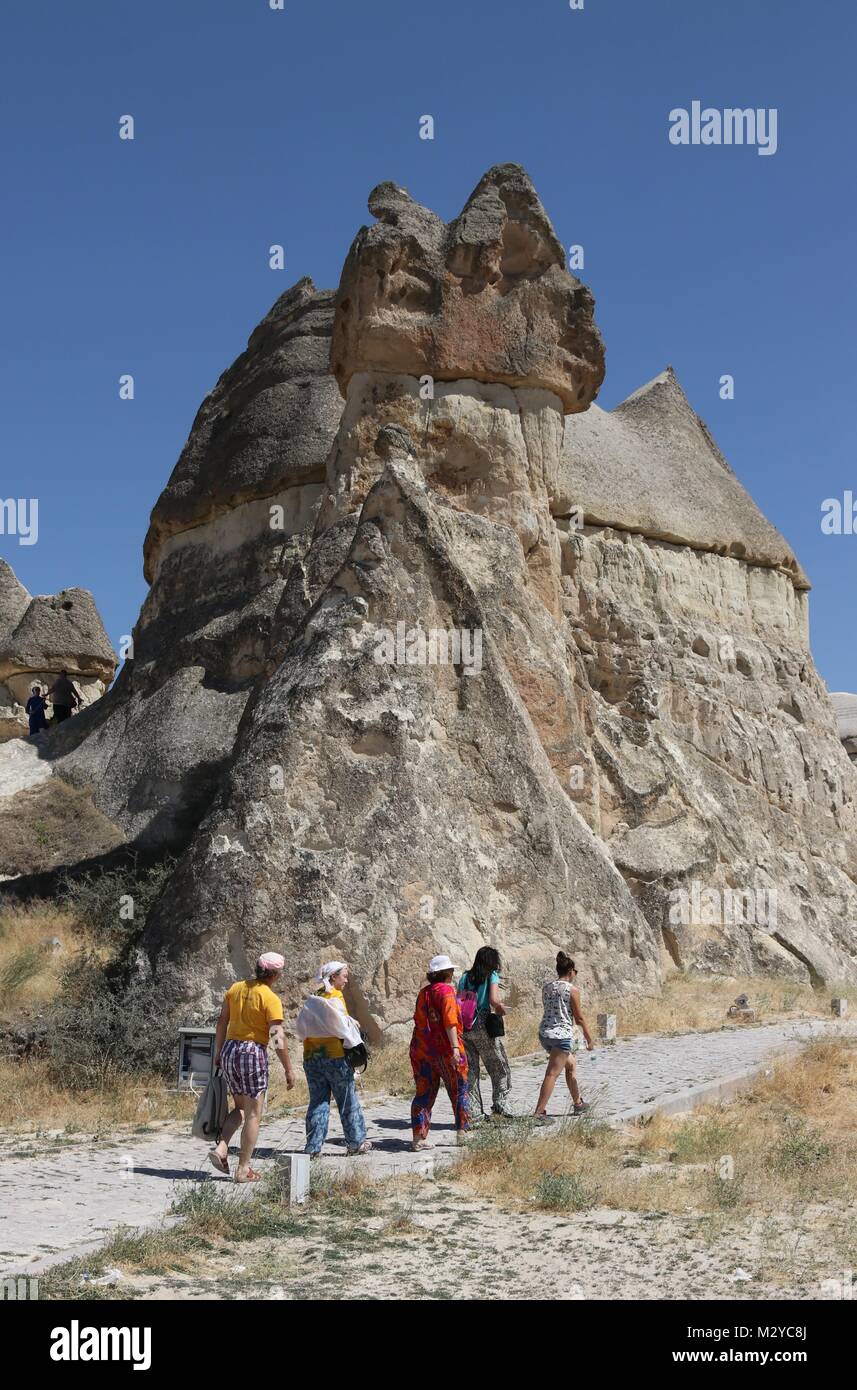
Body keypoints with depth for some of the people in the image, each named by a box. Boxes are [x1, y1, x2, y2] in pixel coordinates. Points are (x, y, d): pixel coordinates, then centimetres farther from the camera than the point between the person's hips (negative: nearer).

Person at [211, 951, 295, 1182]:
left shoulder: (235, 988, 6)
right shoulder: (271, 999, -12)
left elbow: (222, 1022, 11)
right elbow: (278, 1039, -16)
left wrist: (218, 1053, 21)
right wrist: (289, 1070, -9)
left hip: (229, 1050, 6)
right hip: (253, 1053, -6)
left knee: (241, 1108, 22)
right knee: (253, 1115, 5)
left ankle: (221, 1148, 3)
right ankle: (243, 1170, 6)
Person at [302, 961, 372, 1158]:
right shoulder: (336, 996, -7)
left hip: (311, 1056, 6)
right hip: (334, 1055, -6)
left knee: (317, 1102, 8)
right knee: (348, 1101, 8)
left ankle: (313, 1147, 3)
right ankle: (356, 1143, 16)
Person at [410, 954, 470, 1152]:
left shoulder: (423, 993, 11)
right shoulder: (446, 990, -11)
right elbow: (450, 1021, -21)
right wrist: (455, 1048, -25)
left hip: (421, 1050, 6)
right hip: (445, 1049, -6)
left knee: (423, 1093, 8)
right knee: (459, 1091, 11)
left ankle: (418, 1138, 4)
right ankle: (461, 1132, 14)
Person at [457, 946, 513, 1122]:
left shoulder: (465, 977, 10)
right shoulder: (492, 976, -2)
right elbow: (494, 1000, -15)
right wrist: (501, 1010, 3)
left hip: (465, 1027, 5)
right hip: (483, 1025, -5)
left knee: (470, 1071, 9)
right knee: (499, 1067, 13)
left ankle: (474, 1113, 9)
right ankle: (499, 1102, 6)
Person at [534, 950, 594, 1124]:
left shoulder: (546, 987, 8)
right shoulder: (572, 990, -10)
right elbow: (579, 1018, -6)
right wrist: (589, 1039, 7)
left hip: (544, 1033, 8)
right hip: (562, 1035, -8)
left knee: (571, 1064, 26)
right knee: (552, 1074, -8)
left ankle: (578, 1104, 37)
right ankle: (538, 1113, -14)